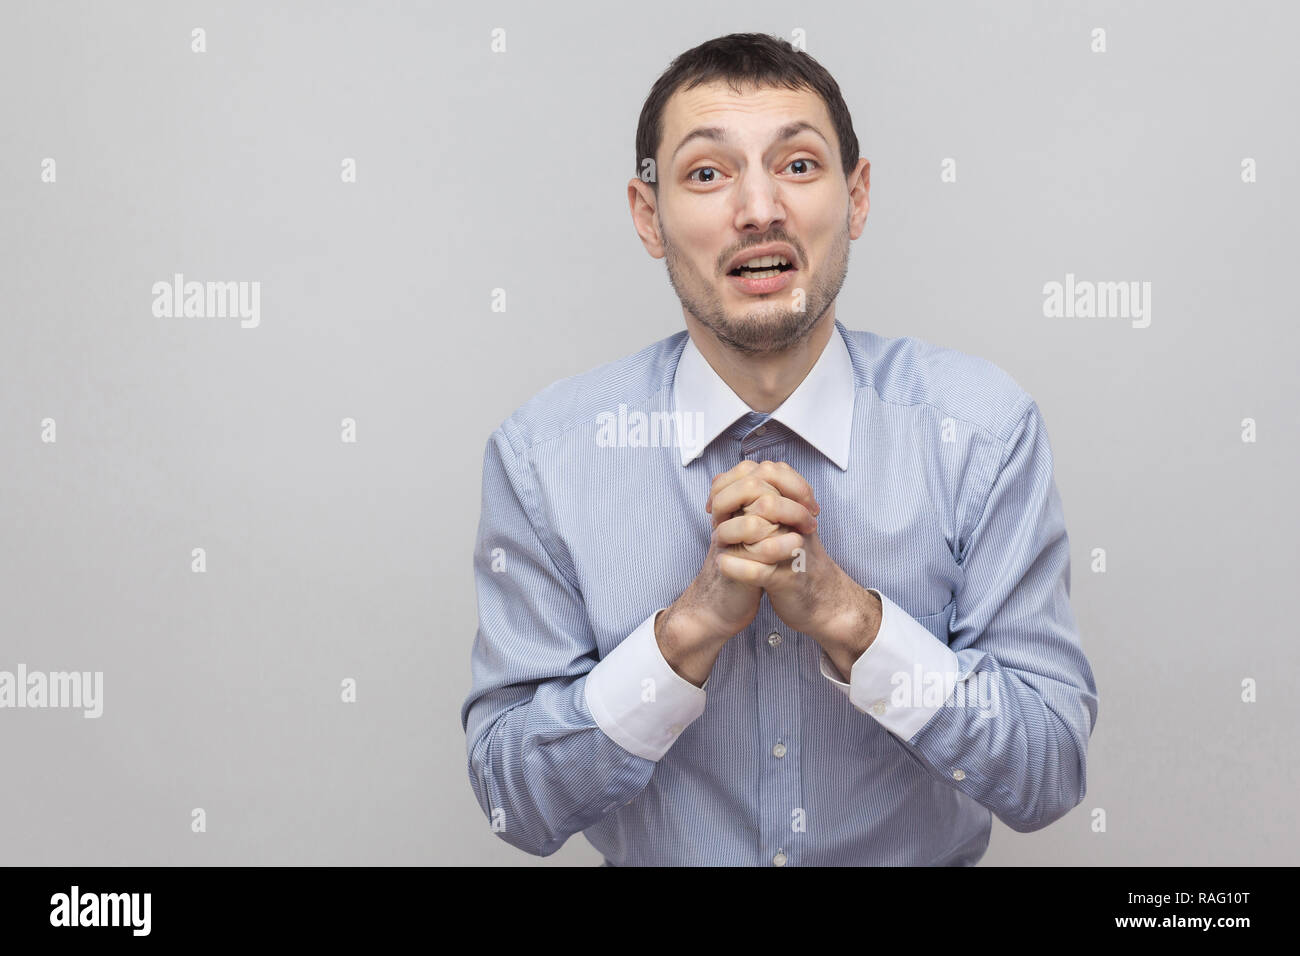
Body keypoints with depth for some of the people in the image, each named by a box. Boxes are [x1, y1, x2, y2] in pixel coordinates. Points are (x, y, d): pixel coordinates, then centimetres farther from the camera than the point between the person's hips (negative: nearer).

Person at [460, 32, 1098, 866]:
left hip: (934, 856, 0)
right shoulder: (541, 453, -10)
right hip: (654, 857, 0)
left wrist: (845, 610, -21)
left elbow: (1048, 778, -9)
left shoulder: (985, 424, -9)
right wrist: (694, 621, -21)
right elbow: (518, 804, -9)